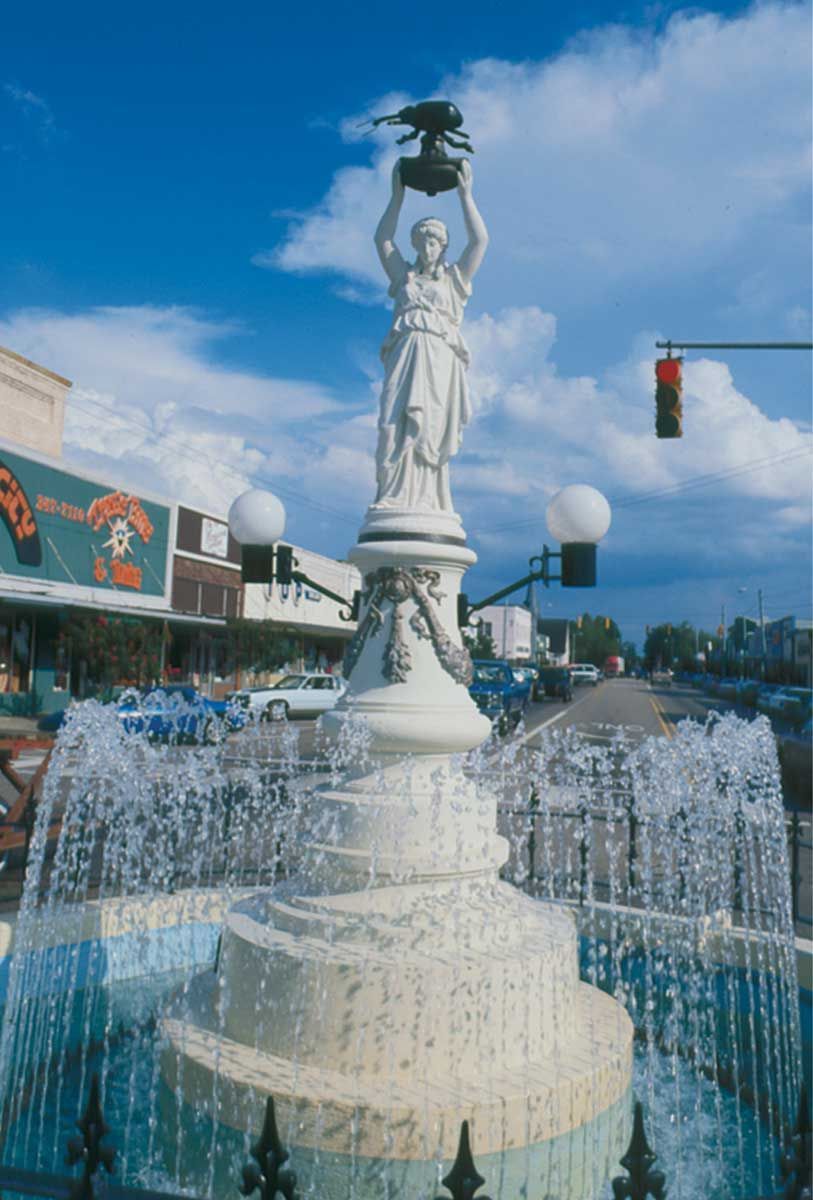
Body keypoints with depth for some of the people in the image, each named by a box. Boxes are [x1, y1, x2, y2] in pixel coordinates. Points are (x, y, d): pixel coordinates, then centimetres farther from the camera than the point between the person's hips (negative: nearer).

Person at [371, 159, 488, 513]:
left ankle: (426, 506, -21)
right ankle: (392, 501, -24)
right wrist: (398, 195, 17)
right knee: (398, 426, -15)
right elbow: (382, 239, 21)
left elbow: (480, 240, 14)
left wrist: (465, 195, 14)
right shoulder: (404, 275, 26)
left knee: (431, 432, -13)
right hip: (406, 357, 1)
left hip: (440, 360, -1)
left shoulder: (454, 278, 22)